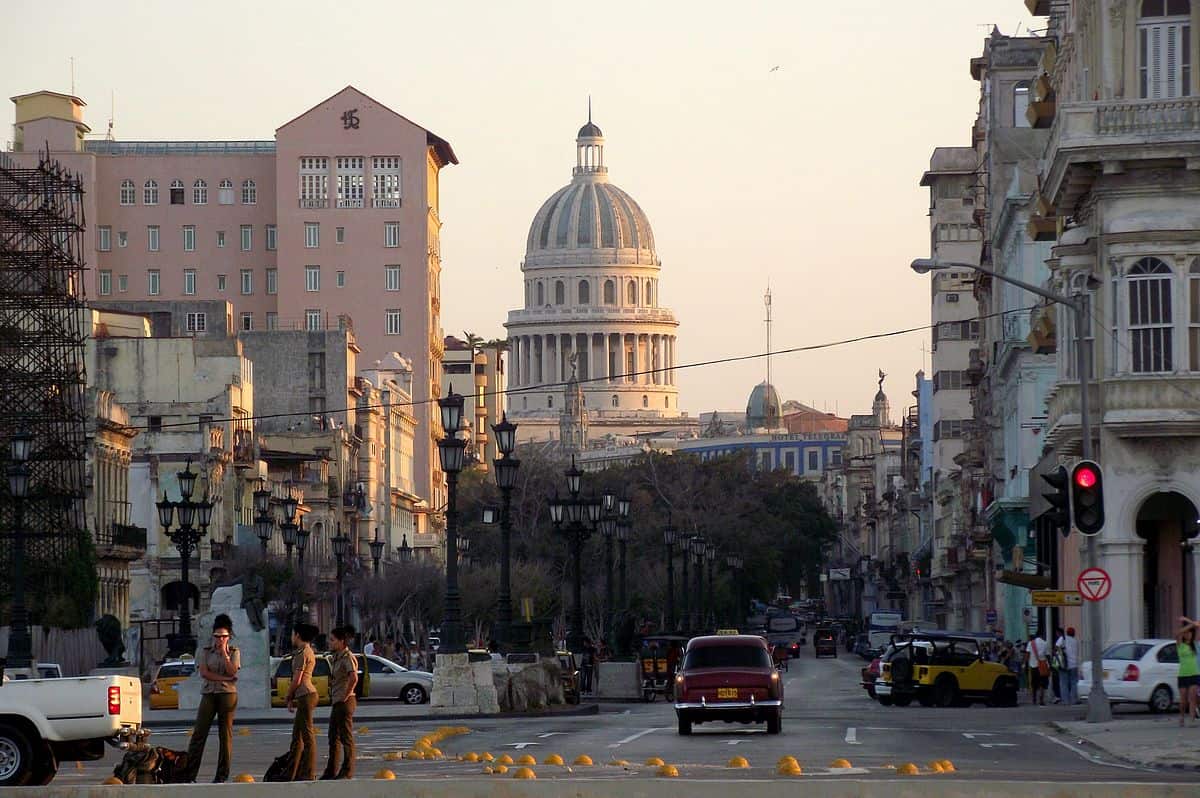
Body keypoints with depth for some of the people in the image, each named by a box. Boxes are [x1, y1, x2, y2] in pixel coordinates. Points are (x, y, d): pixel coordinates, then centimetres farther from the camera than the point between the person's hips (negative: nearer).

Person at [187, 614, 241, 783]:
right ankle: (189, 773, -7)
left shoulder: (234, 652, 7)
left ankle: (222, 775, 2)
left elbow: (232, 671, -7)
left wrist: (224, 652, -9)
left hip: (227, 694, 0)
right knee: (199, 733, -6)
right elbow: (204, 673, -5)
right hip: (208, 694, 0)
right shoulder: (205, 651, 8)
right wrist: (225, 678, -10)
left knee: (225, 734, -1)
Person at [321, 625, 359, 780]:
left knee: (346, 737, -4)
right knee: (334, 737, 13)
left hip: (345, 702, -10)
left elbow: (354, 678, -31)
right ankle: (331, 771, 19)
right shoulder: (338, 657, 14)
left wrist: (346, 695, -22)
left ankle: (348, 771, 2)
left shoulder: (348, 657, -15)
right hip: (337, 702, 10)